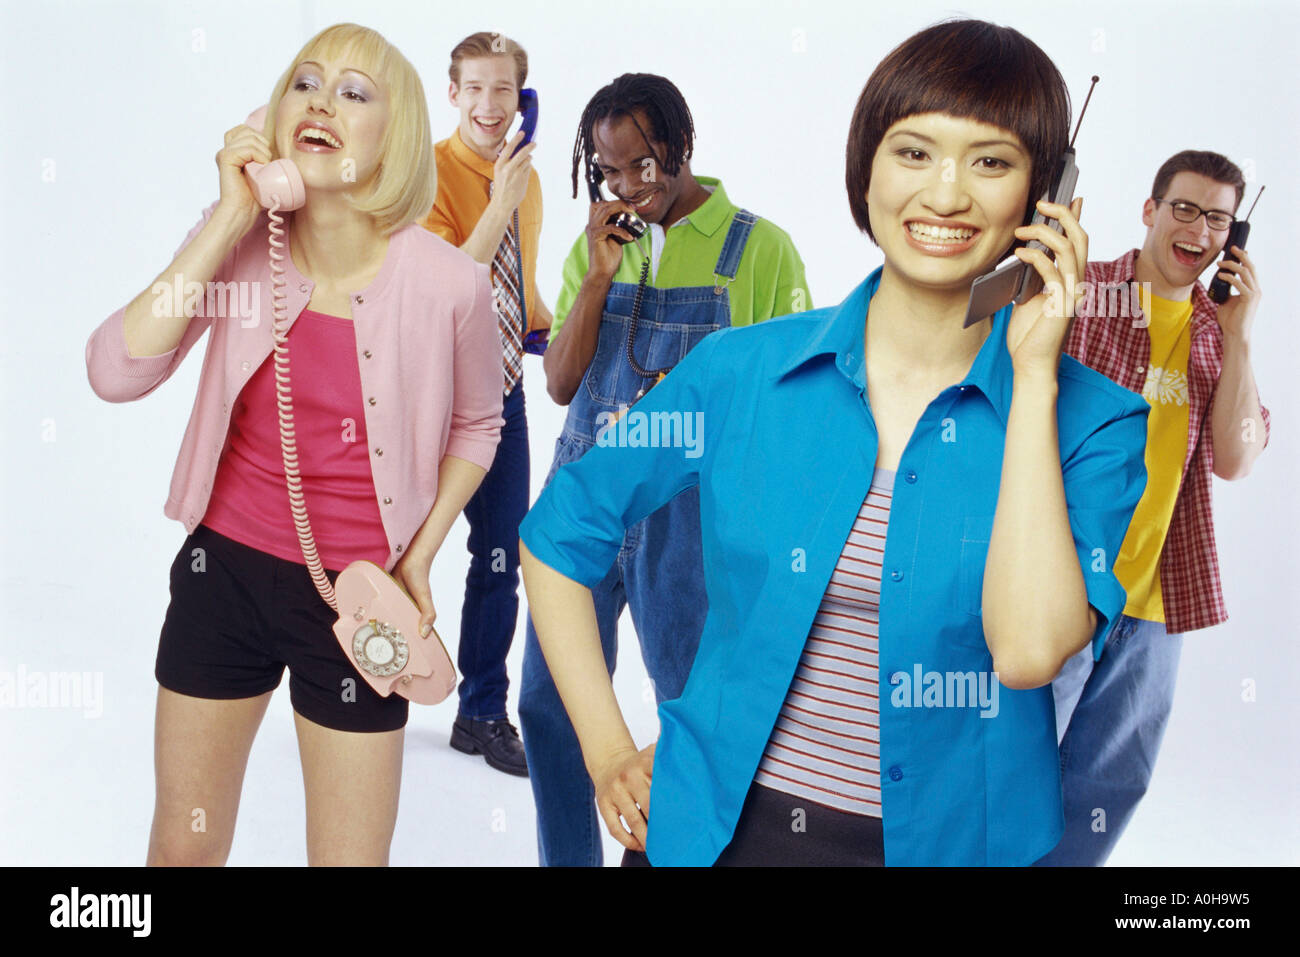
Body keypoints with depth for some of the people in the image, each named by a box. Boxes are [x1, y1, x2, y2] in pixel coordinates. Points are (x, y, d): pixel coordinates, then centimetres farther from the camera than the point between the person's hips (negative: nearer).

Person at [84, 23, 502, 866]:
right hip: (226, 570, 3)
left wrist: (419, 559, -4)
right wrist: (229, 219, -21)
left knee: (350, 857, 9)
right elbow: (117, 373, -21)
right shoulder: (241, 243, -8)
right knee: (182, 846, 19)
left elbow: (475, 425, 3)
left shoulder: (449, 284, -15)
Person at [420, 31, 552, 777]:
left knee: (501, 558, 12)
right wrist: (500, 205, -25)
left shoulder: (525, 178, 9)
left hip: (503, 388, 6)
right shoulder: (429, 173, -12)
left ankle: (484, 714, 27)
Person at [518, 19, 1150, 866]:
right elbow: (559, 532, 4)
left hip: (949, 838, 0)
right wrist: (608, 753, 0)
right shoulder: (740, 370, -5)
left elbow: (1029, 650, -24)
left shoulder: (1096, 423, -8)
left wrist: (1033, 374, -19)